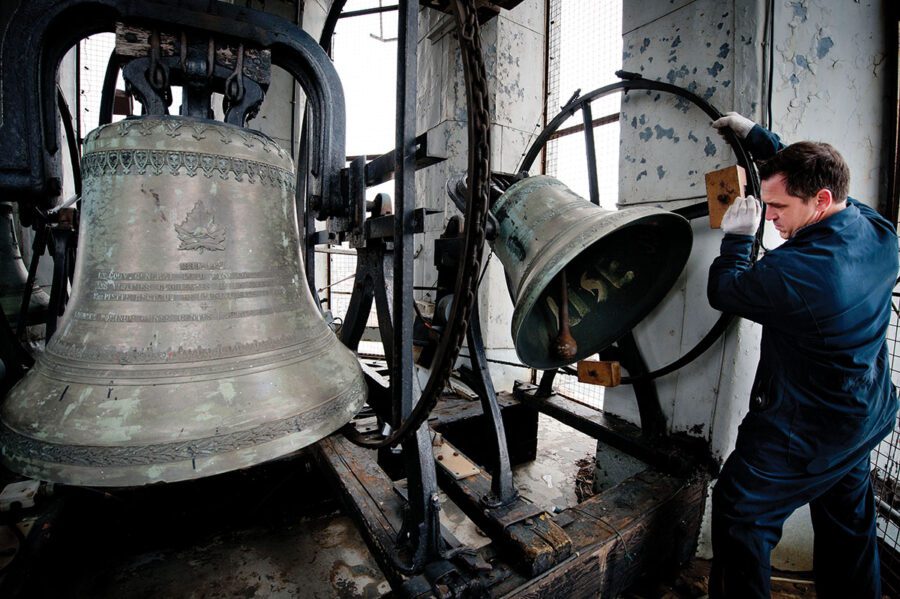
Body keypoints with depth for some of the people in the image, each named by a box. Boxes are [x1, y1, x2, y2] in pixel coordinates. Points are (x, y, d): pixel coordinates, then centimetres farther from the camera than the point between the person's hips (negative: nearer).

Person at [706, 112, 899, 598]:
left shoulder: (796, 270, -35)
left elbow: (723, 291, -17)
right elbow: (802, 173, 8)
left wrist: (737, 237, -3)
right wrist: (756, 136, 14)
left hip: (802, 435, -9)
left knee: (740, 516, 7)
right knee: (848, 524, 27)